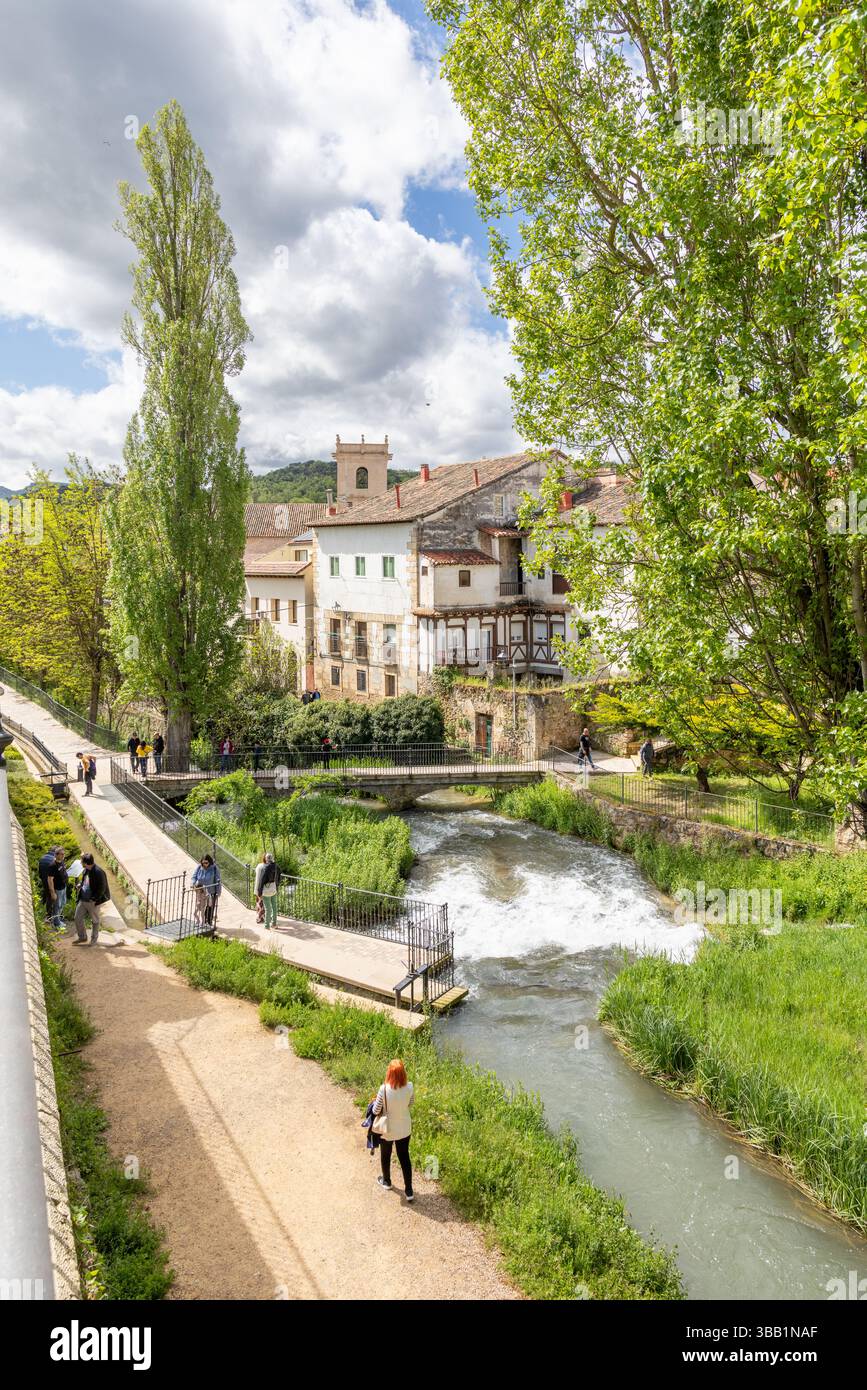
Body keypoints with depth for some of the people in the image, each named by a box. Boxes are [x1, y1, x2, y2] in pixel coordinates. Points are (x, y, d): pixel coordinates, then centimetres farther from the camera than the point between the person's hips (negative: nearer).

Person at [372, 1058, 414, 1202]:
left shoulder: (384, 1089, -31)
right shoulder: (409, 1087, -22)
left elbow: (376, 1111, -17)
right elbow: (410, 1105, -2)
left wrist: (376, 1102, 2)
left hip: (387, 1130, -2)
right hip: (404, 1129, 2)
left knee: (385, 1156, 25)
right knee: (404, 1158, 20)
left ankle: (386, 1182, 47)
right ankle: (409, 1191, 26)